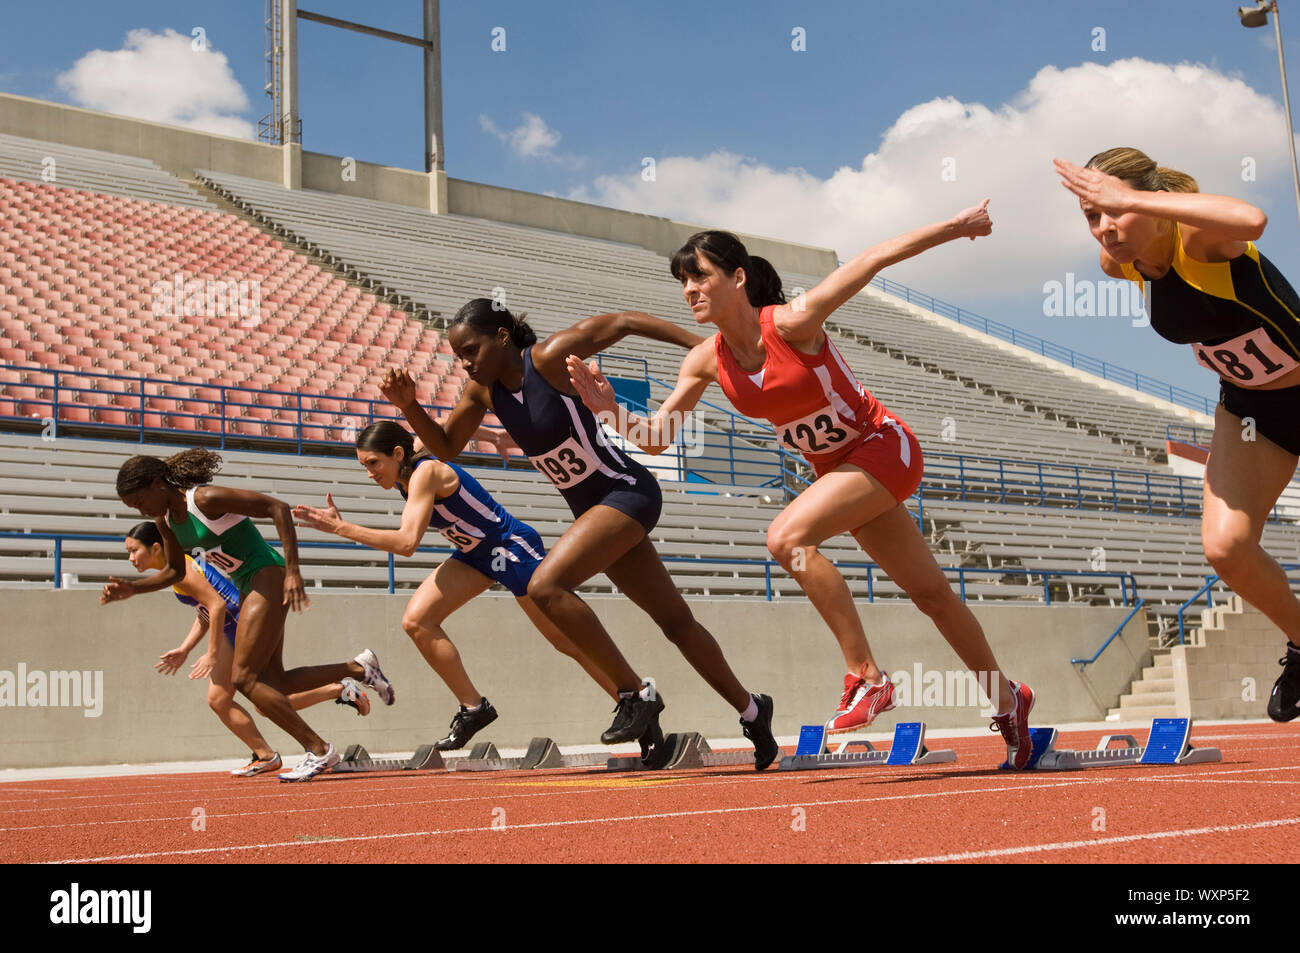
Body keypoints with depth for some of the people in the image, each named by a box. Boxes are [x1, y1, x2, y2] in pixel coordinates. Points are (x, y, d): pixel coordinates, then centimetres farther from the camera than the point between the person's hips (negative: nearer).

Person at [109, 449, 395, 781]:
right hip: (247, 588, 9)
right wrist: (131, 588, 3)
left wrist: (293, 571, -27)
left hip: (268, 577, -9)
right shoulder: (165, 519, 7)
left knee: (244, 679, -12)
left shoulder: (207, 498, -19)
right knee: (273, 683, 8)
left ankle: (319, 750, -7)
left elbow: (278, 508, -22)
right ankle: (359, 668, 21)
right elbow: (175, 571, 20)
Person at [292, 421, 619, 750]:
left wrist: (340, 527, -37)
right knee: (416, 621, -8)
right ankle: (473, 709, 1)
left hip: (514, 548, -8)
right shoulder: (405, 473, -3)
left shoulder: (426, 472, -27)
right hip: (476, 554, 8)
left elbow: (407, 542, -38)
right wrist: (491, 435, 25)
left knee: (569, 643, -3)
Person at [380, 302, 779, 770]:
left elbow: (624, 322, -13)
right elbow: (446, 447, 12)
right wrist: (410, 406, -5)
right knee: (676, 622, 15)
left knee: (545, 586, -25)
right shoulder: (484, 388, 1)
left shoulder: (550, 357, -19)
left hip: (626, 490, -8)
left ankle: (637, 694, -15)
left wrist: (701, 344, -14)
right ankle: (751, 710, 31)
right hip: (592, 508, 8)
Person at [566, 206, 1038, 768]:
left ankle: (866, 677, -18)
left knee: (787, 536, -27)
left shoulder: (792, 322, -24)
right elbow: (655, 439, -3)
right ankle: (1007, 700, 33)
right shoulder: (706, 362, -7)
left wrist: (955, 226, -13)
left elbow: (873, 259, -17)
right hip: (838, 468, 6)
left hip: (883, 447, -6)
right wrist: (609, 411, -21)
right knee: (931, 593, 15)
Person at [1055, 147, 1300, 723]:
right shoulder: (1121, 264, -10)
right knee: (1224, 545, -10)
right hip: (1250, 405, 5)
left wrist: (1127, 198, -52)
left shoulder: (1199, 238, -31)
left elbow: (1250, 220, -56)